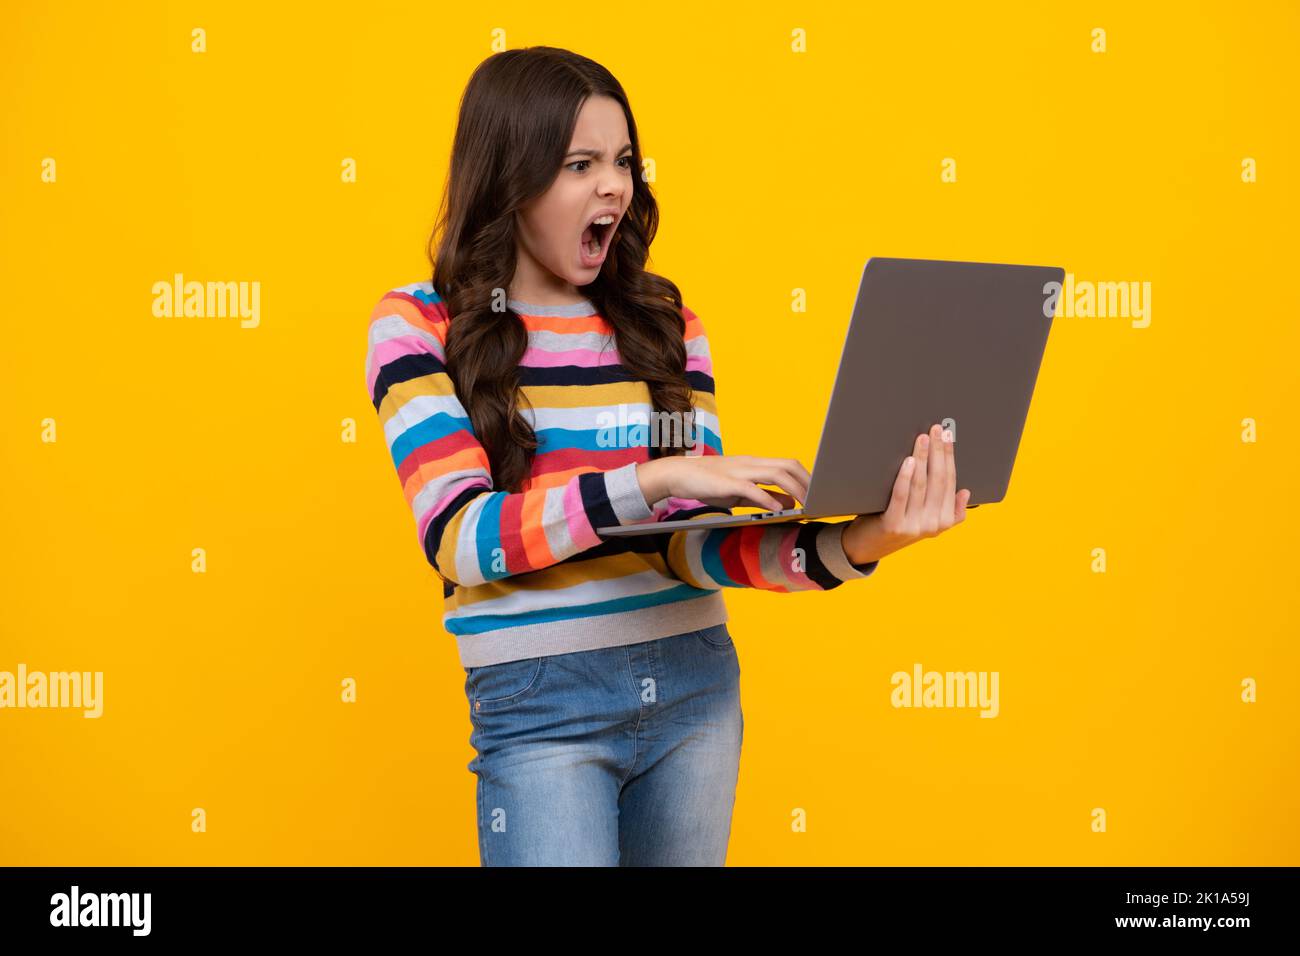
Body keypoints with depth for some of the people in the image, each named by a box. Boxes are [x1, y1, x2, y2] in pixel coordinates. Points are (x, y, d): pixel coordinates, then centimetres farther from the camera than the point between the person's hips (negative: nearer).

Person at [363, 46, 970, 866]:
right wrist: (654, 477, -26)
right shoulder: (419, 326, -4)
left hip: (696, 686, 4)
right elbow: (459, 535, -17)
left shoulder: (664, 322, 6)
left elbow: (691, 542, -3)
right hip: (540, 708, -4)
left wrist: (850, 546, -20)